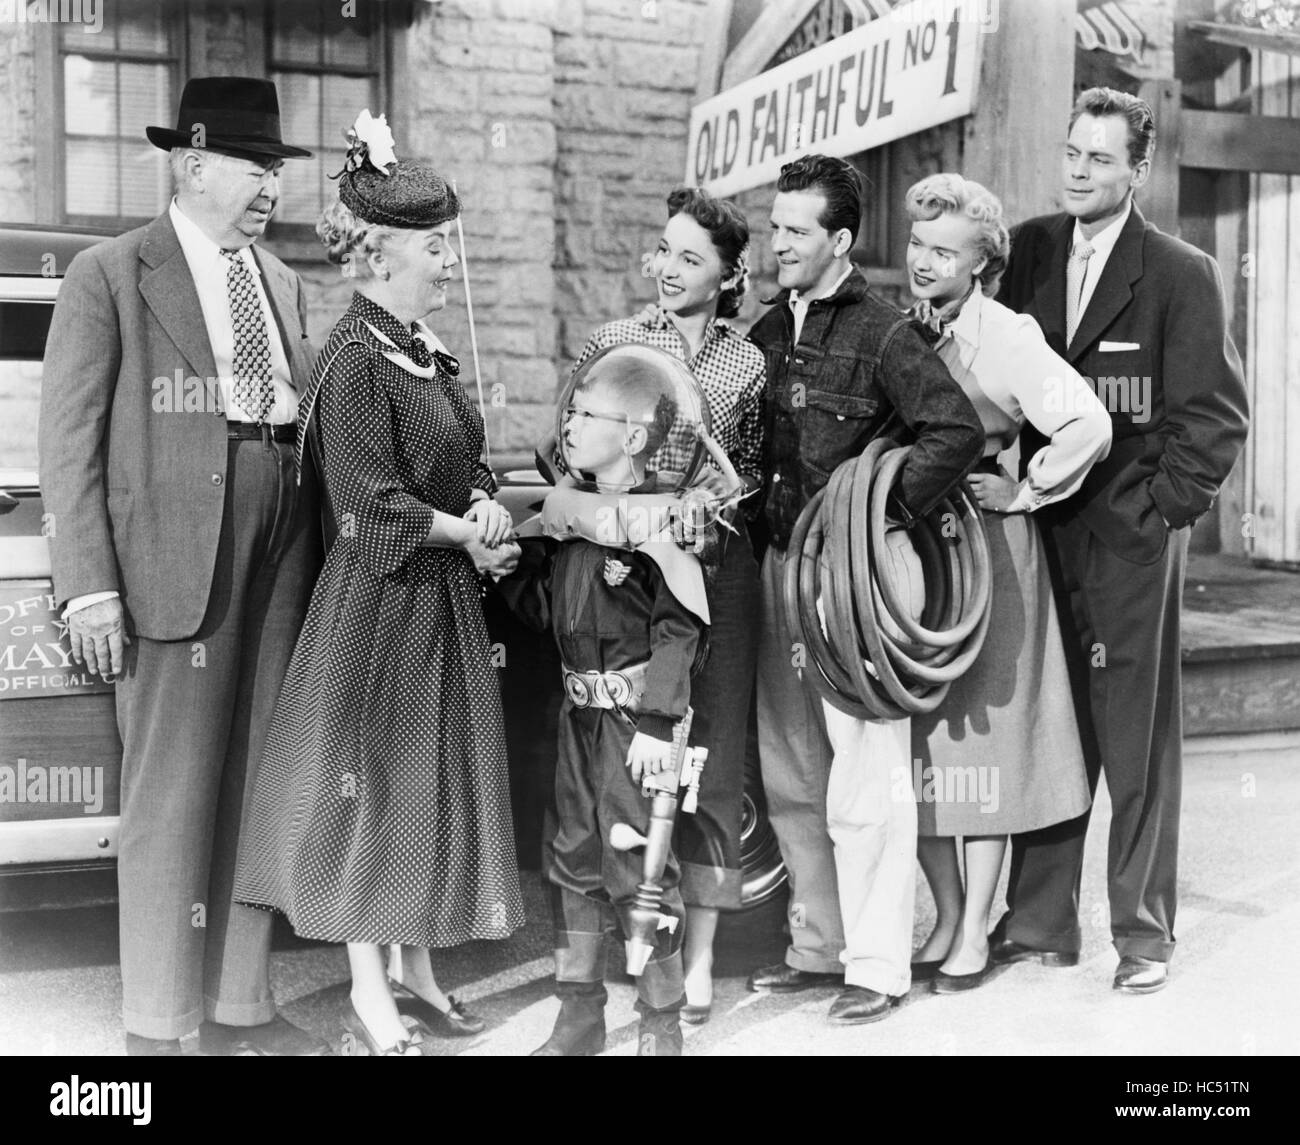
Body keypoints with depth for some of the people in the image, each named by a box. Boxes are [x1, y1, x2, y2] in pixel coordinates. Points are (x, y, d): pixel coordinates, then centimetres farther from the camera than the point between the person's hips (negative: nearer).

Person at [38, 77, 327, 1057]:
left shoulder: (286, 285, 17)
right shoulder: (107, 276, 0)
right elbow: (68, 443, -4)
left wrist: (318, 560, 8)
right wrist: (88, 587, -11)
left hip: (282, 559, 6)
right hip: (172, 559, -5)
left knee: (258, 787, 10)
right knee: (172, 797, -1)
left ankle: (241, 1007, 22)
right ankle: (156, 1025, 12)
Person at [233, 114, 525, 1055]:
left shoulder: (429, 352, 11)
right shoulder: (355, 361, -16)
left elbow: (468, 464, 16)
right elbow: (374, 504, -20)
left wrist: (486, 506, -5)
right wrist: (470, 534, -11)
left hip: (446, 599, 9)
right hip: (382, 602, -9)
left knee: (438, 784, 15)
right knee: (375, 787, 0)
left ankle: (414, 970, 29)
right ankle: (371, 1009, 10)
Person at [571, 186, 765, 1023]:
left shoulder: (748, 365, 7)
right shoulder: (610, 345, 5)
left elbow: (753, 474, 11)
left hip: (717, 570, 1)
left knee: (713, 754, 3)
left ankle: (698, 954, 13)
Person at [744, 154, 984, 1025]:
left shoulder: (882, 334, -9)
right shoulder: (768, 332, 12)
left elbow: (959, 432, -17)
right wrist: (755, 512, 7)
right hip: (780, 563, 8)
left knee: (864, 780, -3)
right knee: (789, 776, 13)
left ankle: (879, 966, 9)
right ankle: (820, 944, 27)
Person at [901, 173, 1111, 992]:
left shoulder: (1005, 336, -9)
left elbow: (1090, 426, -18)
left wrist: (1023, 493, -10)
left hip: (985, 549, -5)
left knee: (983, 733, 2)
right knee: (915, 742, 7)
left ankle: (975, 932, 13)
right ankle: (947, 918, 21)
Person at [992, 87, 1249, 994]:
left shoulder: (1182, 274, -1)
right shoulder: (1027, 252, 9)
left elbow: (1215, 414, -2)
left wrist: (1162, 509, -8)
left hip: (1132, 539, -3)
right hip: (1037, 528, 3)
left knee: (1139, 742, 3)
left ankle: (1144, 934, 14)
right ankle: (1038, 923, 17)